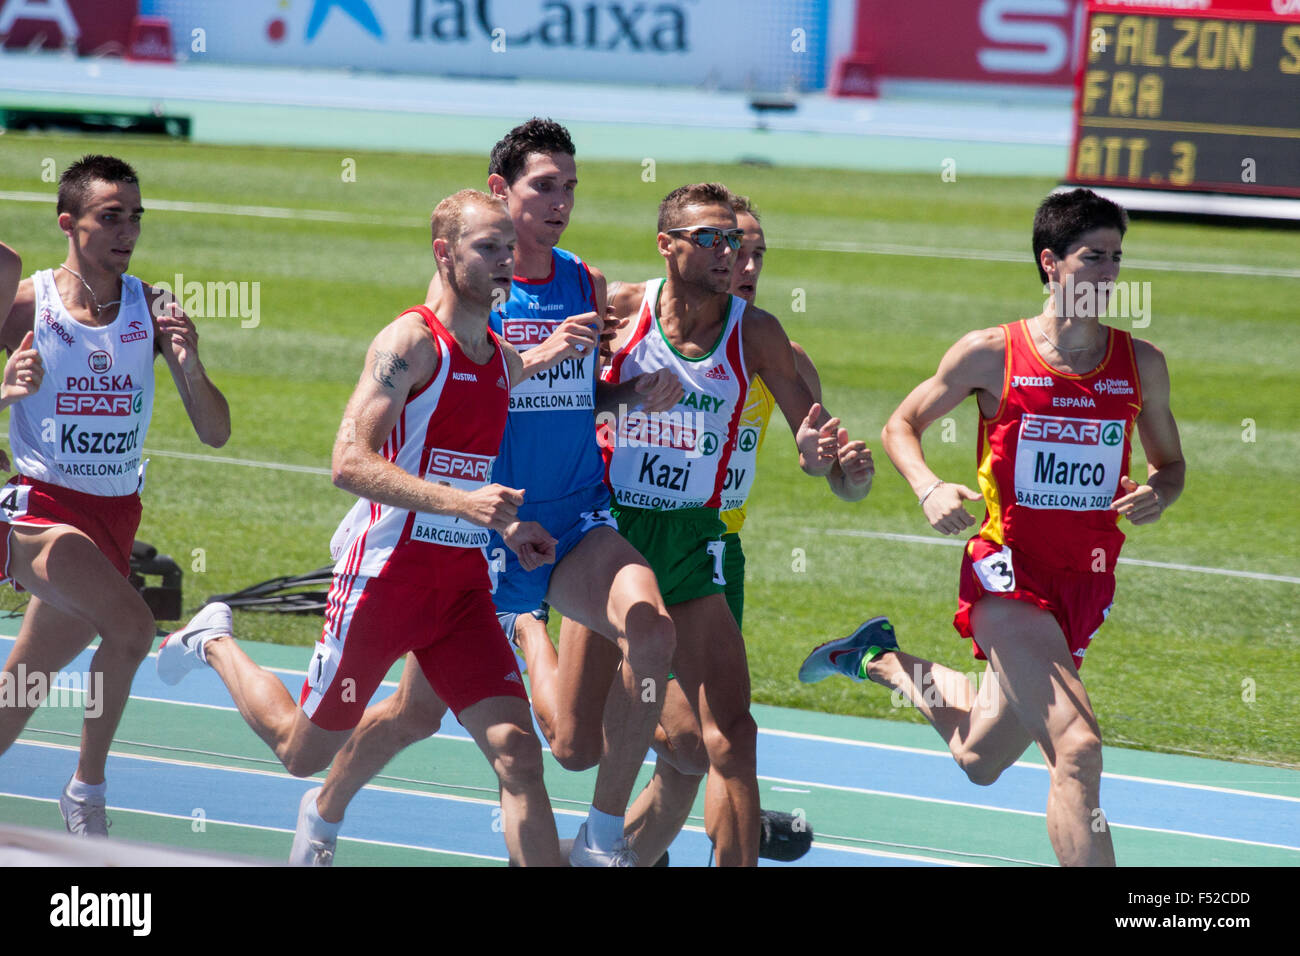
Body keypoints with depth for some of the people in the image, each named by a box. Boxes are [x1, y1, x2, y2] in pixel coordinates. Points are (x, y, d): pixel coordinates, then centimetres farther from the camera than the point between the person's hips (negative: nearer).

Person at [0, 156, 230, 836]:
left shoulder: (154, 310, 2)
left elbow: (215, 433, 1)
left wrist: (189, 365, -17)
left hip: (114, 516, 4)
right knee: (130, 626, -27)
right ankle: (87, 791, -10)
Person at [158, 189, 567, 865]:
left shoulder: (506, 362, 11)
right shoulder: (410, 341, -14)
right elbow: (350, 462, -24)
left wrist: (506, 526, 10)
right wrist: (462, 503, -32)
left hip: (463, 583, 6)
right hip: (384, 573, -6)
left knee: (517, 752, -11)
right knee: (303, 751, 11)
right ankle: (213, 643, 38)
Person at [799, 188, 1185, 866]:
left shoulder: (1141, 364, 3)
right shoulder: (991, 354, -6)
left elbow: (1169, 462, 15)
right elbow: (901, 425, 6)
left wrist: (1160, 491, -10)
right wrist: (929, 490, -14)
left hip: (1088, 577, 5)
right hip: (1007, 570, -5)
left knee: (979, 760, 20)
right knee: (1076, 748, -24)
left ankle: (883, 663, 46)